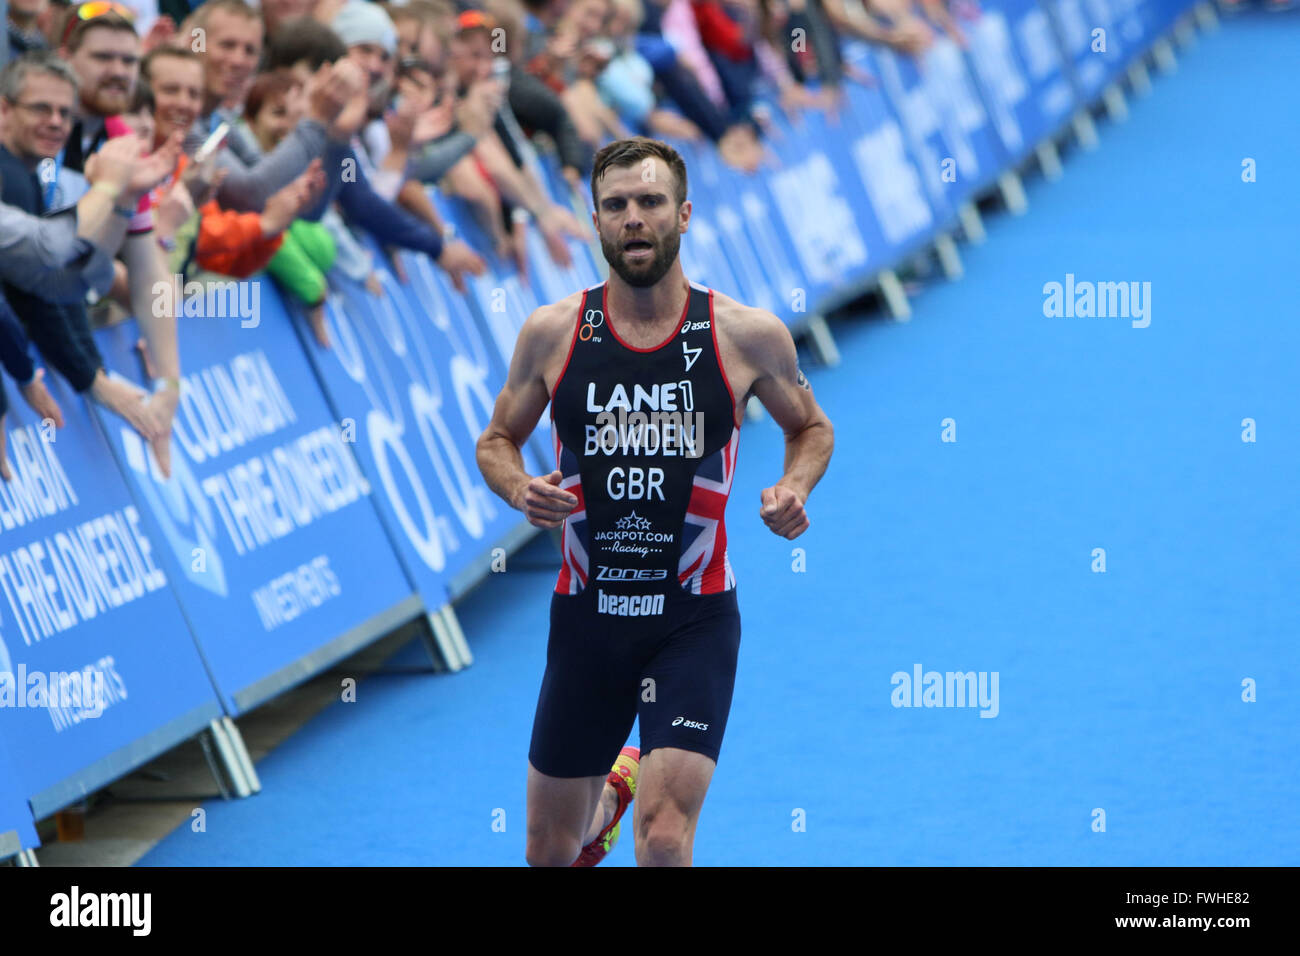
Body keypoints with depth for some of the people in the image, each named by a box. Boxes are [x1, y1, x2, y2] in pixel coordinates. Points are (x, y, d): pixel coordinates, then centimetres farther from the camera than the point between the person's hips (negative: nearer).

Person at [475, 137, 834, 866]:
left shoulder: (748, 336, -6)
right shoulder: (553, 333, -3)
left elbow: (812, 428, 12)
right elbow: (497, 441, 11)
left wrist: (795, 489, -9)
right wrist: (518, 489, -11)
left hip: (695, 620, -2)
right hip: (586, 614, 2)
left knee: (666, 839, -21)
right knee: (551, 853, 15)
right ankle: (613, 791, 49)